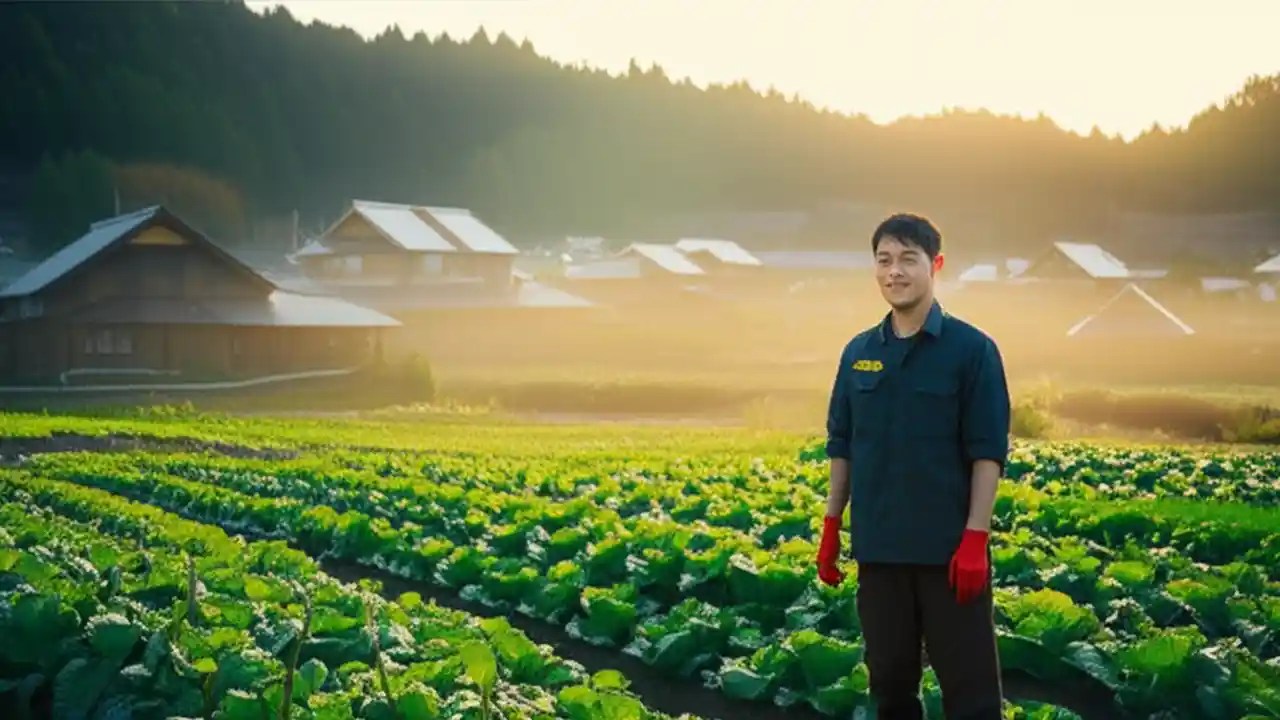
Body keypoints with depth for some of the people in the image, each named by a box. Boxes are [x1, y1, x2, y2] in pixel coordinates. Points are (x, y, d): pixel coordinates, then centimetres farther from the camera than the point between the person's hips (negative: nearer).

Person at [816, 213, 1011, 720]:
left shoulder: (972, 349, -5)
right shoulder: (858, 353, 8)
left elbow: (988, 452, -8)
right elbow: (841, 446, 14)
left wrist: (976, 539, -14)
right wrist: (831, 527, 9)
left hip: (949, 548, -4)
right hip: (878, 547, 5)